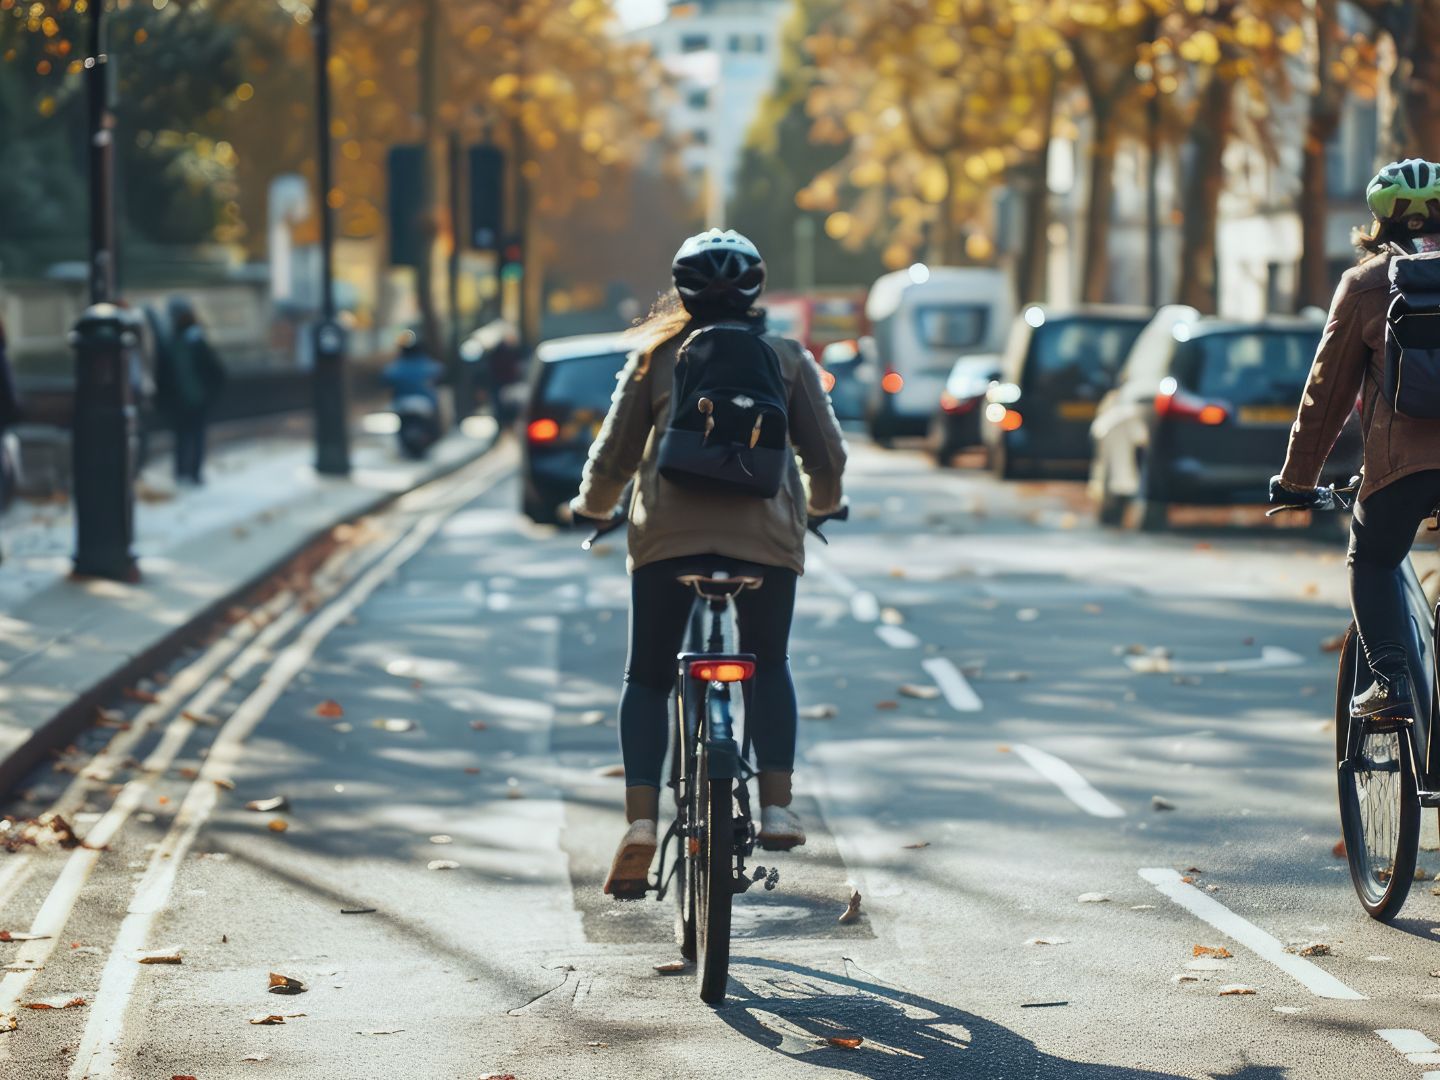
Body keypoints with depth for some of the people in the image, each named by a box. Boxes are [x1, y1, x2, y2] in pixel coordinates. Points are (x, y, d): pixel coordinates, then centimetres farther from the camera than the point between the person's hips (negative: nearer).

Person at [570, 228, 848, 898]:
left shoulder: (657, 354, 10)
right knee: (769, 666, 20)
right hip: (765, 532, 1)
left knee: (647, 679, 8)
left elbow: (614, 454, 12)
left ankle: (641, 821, -9)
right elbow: (826, 455, 12)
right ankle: (776, 807, 7)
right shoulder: (788, 356, 12)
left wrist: (594, 505, 32)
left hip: (668, 532, 0)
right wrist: (822, 504, 34)